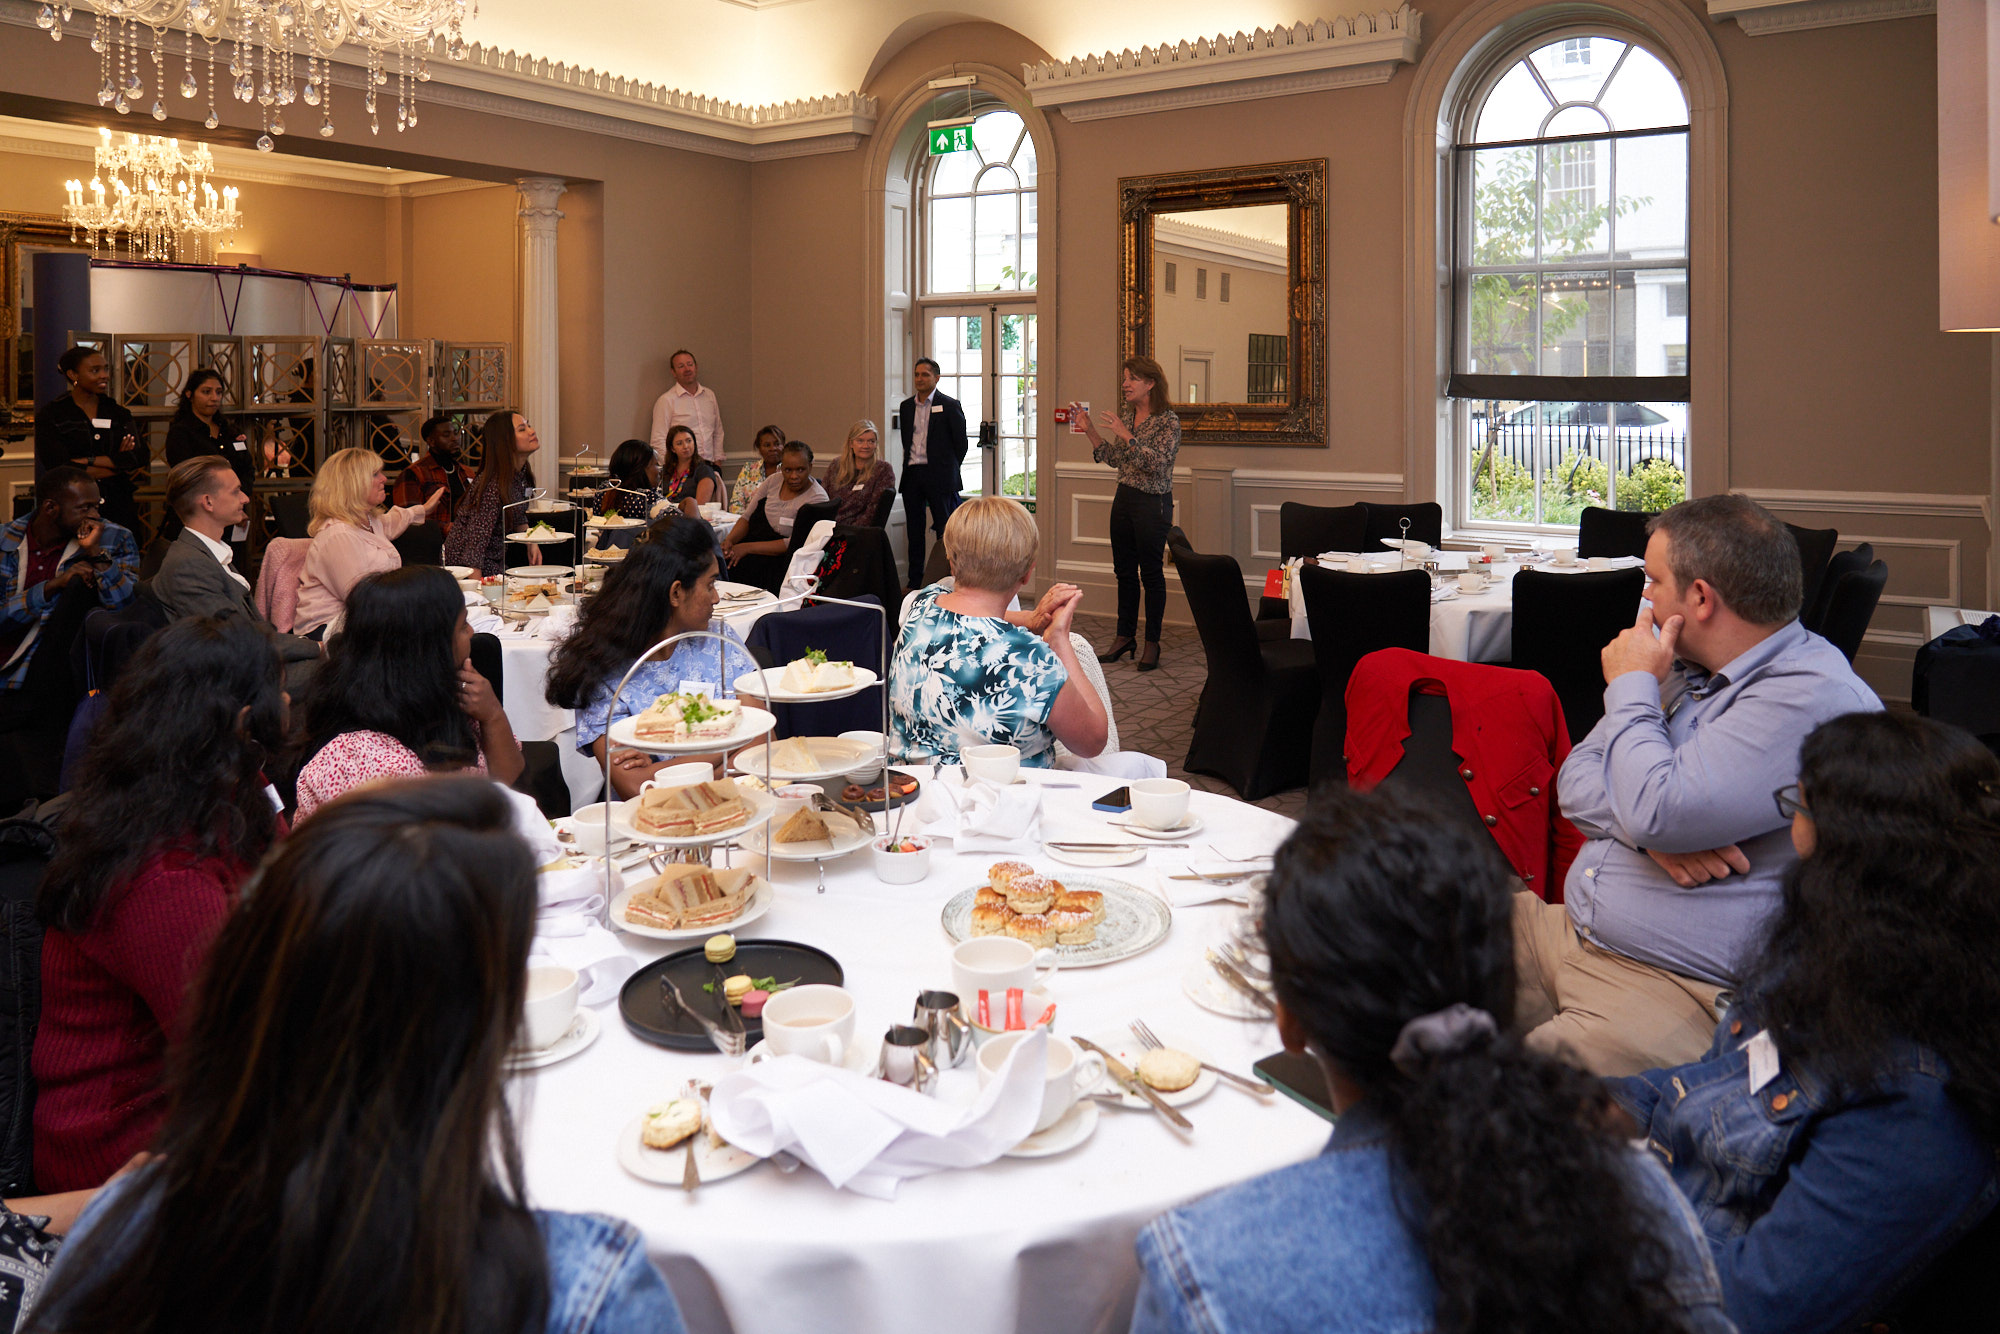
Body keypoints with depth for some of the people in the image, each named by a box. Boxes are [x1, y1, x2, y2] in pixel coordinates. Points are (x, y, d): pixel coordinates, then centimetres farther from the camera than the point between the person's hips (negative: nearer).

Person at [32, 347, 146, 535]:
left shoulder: (118, 412, 13)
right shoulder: (50, 414, 4)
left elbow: (142, 458, -2)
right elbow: (59, 468, -9)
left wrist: (88, 461, -9)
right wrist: (119, 463, -8)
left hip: (119, 507, 3)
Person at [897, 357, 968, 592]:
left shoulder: (949, 405, -2)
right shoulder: (906, 406, 13)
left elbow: (960, 443, 0)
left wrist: (948, 469, 5)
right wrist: (910, 465, 12)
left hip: (937, 475, -5)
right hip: (912, 474, 5)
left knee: (944, 529, -3)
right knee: (914, 530, 8)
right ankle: (915, 580, 14)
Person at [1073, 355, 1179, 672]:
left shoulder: (1168, 421, -12)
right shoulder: (1126, 415, 10)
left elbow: (1157, 461, -23)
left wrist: (1126, 435, -25)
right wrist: (1090, 429, 8)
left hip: (1153, 503, -7)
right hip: (1124, 499, 7)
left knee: (1151, 572, 0)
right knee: (1124, 570, 12)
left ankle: (1152, 643, 10)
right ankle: (1124, 637, 22)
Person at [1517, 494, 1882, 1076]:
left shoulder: (1814, 699, -18)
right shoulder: (1685, 667, 12)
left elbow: (1655, 810, -26)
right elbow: (1576, 779, 10)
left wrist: (1632, 686, -9)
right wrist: (1655, 833, -12)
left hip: (1677, 990, -9)